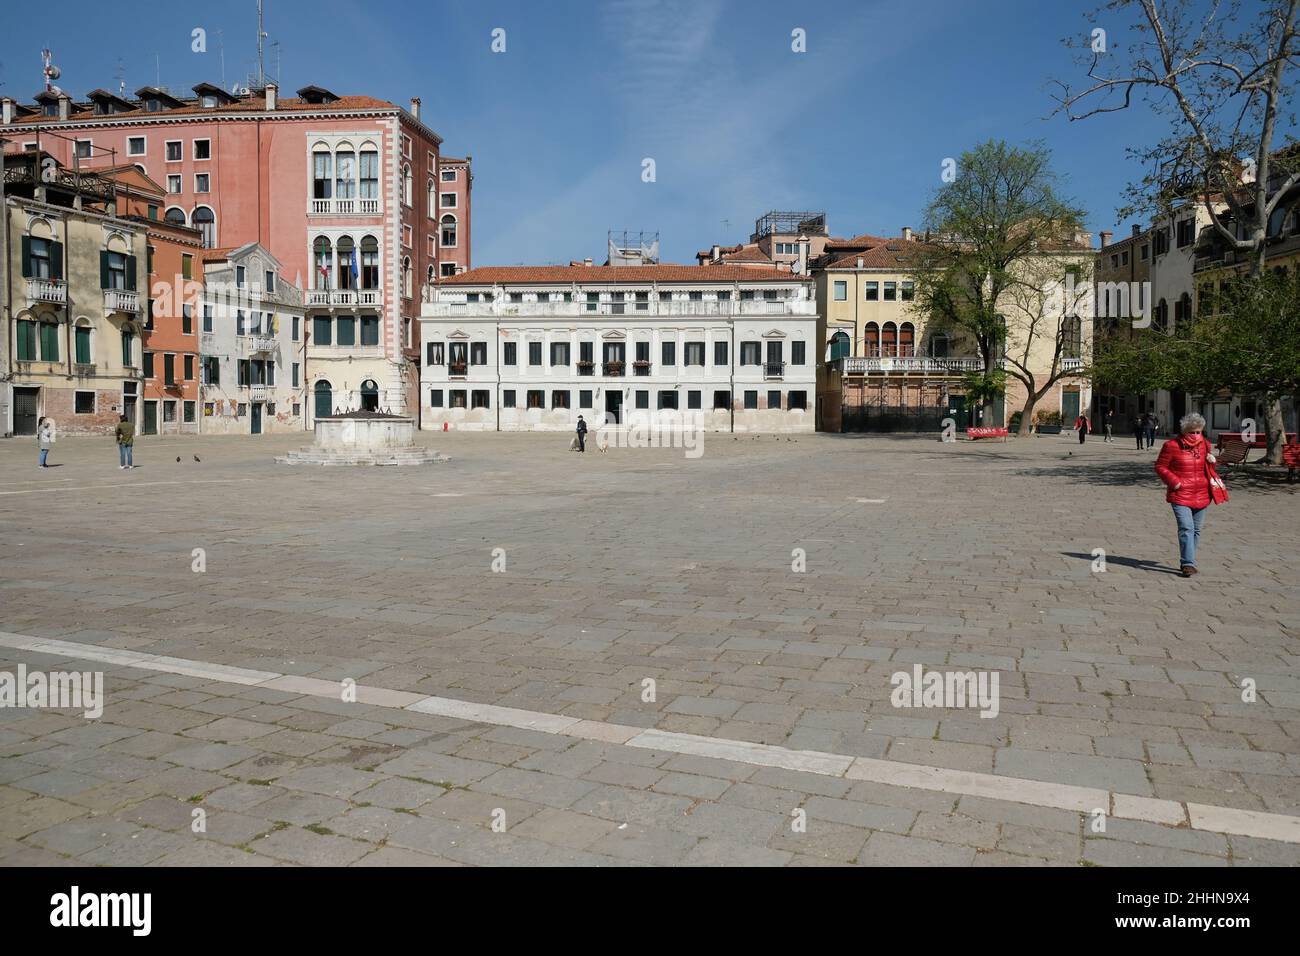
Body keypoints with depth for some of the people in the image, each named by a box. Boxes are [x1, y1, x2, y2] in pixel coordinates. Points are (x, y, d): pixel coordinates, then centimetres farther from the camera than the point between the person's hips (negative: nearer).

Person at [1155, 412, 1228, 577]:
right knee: (1186, 528, -16)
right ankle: (1188, 564, -17)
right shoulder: (1172, 445, -8)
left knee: (1196, 530, 11)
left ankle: (1185, 562, 23)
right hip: (1181, 495, -6)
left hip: (1201, 495, 6)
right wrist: (1174, 481, -14)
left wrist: (1211, 461, 0)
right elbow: (1160, 467, -3)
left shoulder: (1204, 445, 9)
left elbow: (1207, 468, 24)